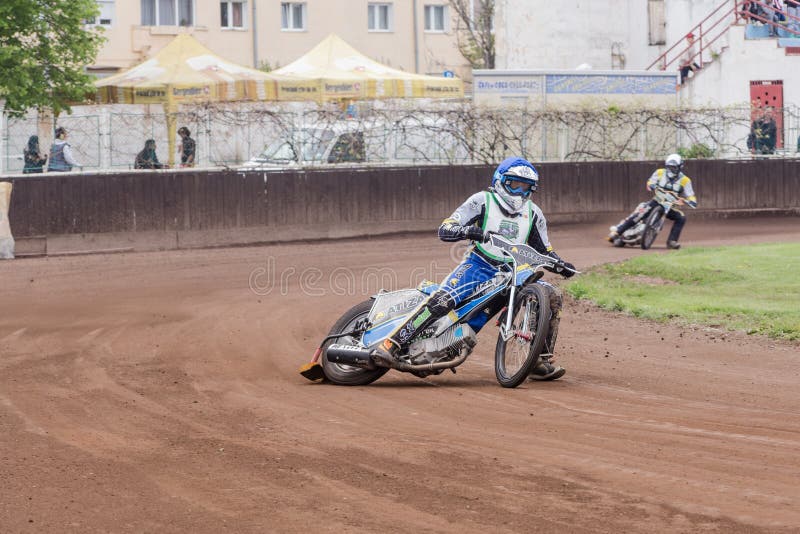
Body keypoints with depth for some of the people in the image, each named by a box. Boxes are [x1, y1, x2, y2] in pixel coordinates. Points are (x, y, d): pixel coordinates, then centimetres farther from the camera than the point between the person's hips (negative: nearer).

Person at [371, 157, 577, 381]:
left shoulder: (533, 213, 13)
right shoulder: (482, 201, -1)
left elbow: (544, 251, 21)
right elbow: (445, 230, -7)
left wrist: (560, 265, -1)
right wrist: (468, 231, -29)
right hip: (479, 265, -4)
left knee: (552, 296, -14)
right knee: (442, 299, -29)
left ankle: (542, 362, -7)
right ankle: (391, 344, -30)